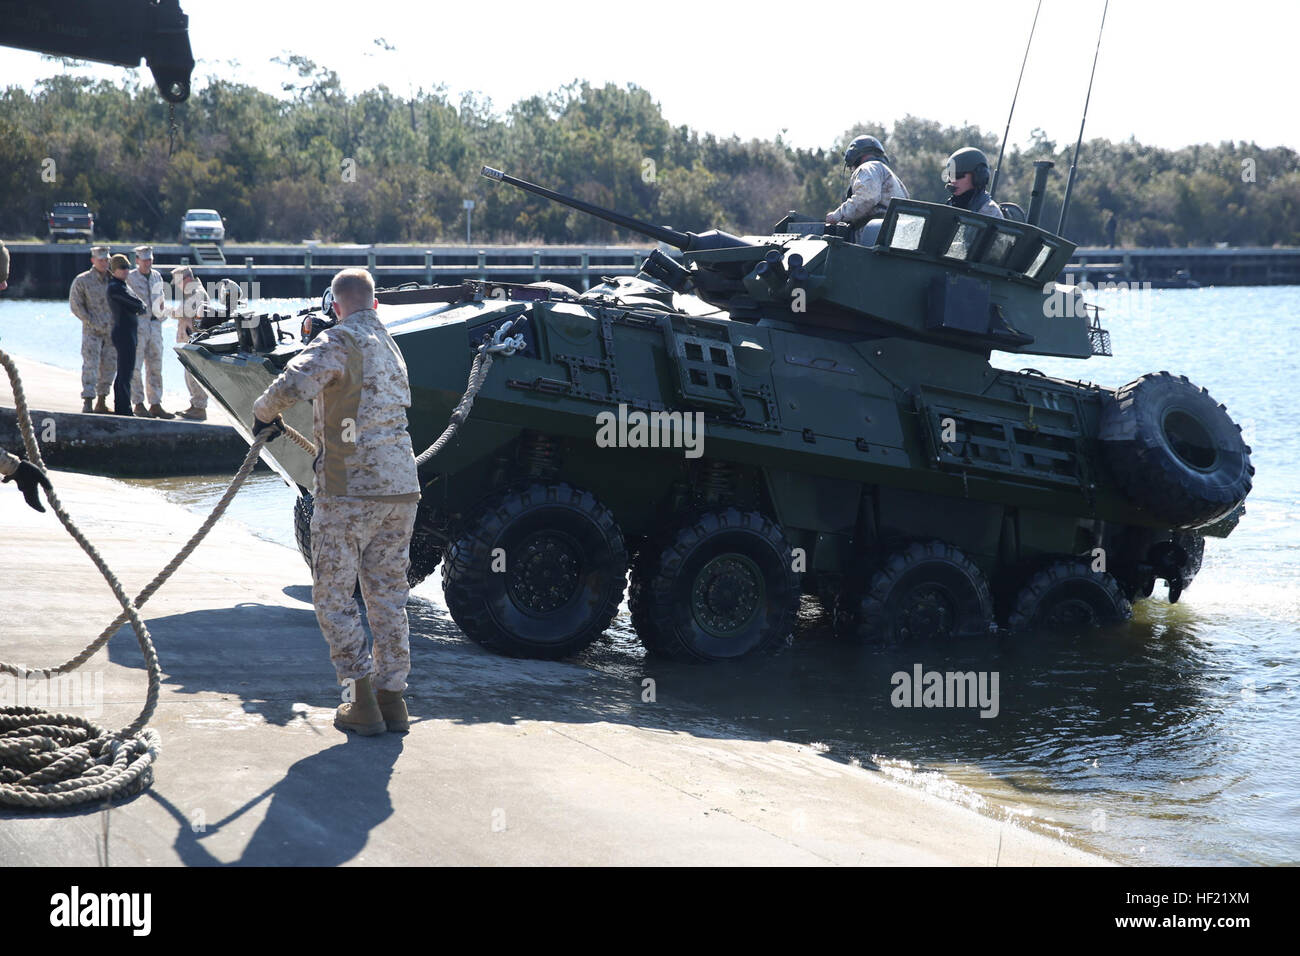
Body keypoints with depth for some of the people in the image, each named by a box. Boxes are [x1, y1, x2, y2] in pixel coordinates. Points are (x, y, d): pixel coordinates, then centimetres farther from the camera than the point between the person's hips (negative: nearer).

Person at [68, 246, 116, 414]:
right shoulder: (82, 281, -2)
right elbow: (75, 305, -5)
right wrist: (92, 322, -11)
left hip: (111, 331, 5)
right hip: (92, 331, -5)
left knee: (109, 366, 6)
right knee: (90, 364, -12)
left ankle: (101, 402, 15)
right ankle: (87, 402, -14)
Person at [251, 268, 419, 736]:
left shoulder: (339, 342, -10)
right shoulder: (390, 346, 16)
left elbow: (294, 384, -27)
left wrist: (264, 412, -7)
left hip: (349, 490, -7)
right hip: (400, 488, 7)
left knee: (334, 594, 3)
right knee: (388, 595, 13)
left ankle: (363, 702, -1)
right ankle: (392, 697, 14)